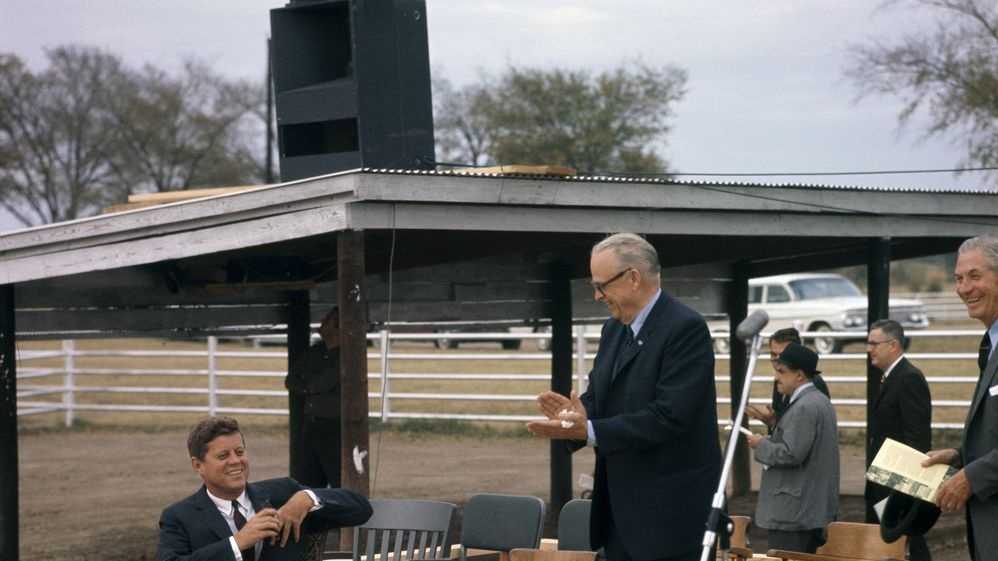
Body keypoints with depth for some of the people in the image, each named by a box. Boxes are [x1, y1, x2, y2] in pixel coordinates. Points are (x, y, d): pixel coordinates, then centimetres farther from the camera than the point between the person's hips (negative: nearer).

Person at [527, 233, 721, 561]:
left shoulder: (686, 329, -16)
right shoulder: (614, 328, 13)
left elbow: (669, 416, -24)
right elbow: (600, 396, 16)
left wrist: (589, 430, -26)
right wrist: (577, 412, -9)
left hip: (668, 510, -8)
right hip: (620, 508, 9)